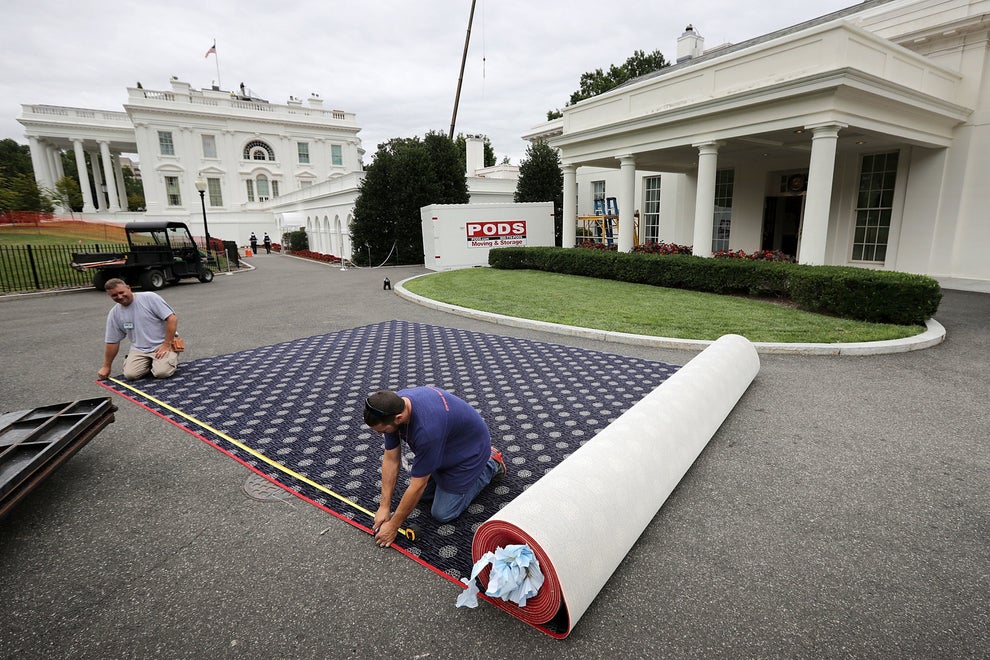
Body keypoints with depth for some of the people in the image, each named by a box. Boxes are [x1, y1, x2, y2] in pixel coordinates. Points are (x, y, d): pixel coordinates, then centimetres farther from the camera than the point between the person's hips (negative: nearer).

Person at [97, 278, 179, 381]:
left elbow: (172, 318, -15)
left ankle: (171, 357, 8)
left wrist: (167, 345, -18)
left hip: (161, 346, -4)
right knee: (130, 374, -18)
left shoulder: (149, 297, -11)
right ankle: (149, 362, 13)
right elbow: (112, 342, 12)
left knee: (162, 372, -25)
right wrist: (106, 367, 14)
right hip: (139, 349, 5)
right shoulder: (114, 313, 5)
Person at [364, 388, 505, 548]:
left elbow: (418, 485, -30)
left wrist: (393, 526, -18)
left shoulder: (427, 429, -43)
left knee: (443, 513, 0)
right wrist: (384, 506, -9)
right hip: (444, 446, 7)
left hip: (469, 449, -7)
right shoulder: (393, 405, -20)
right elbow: (391, 458, -10)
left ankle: (490, 466, 12)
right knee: (424, 494, 13)